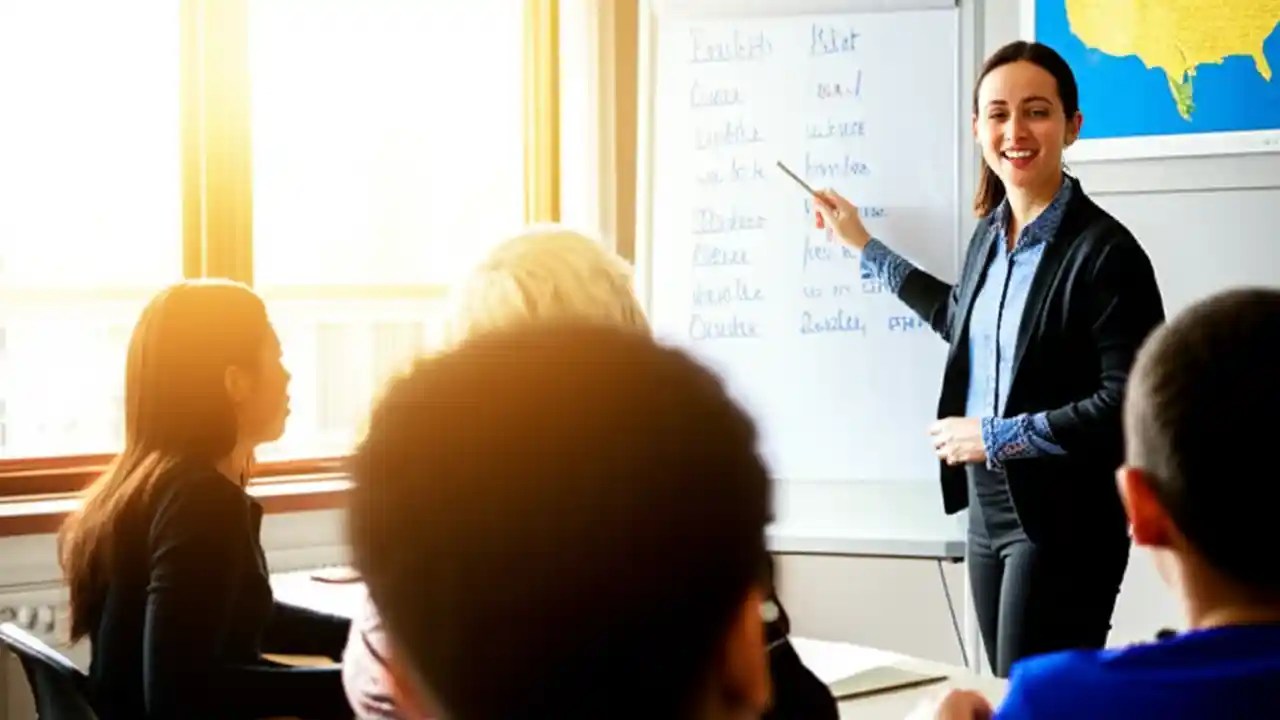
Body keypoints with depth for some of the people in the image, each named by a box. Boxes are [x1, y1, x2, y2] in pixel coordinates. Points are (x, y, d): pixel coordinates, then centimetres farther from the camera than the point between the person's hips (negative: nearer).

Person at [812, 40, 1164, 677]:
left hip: (1062, 518, -8)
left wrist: (995, 437, -17)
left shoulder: (1103, 250, -16)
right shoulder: (990, 230, 8)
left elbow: (1129, 405, -21)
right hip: (987, 506, 8)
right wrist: (864, 247, 33)